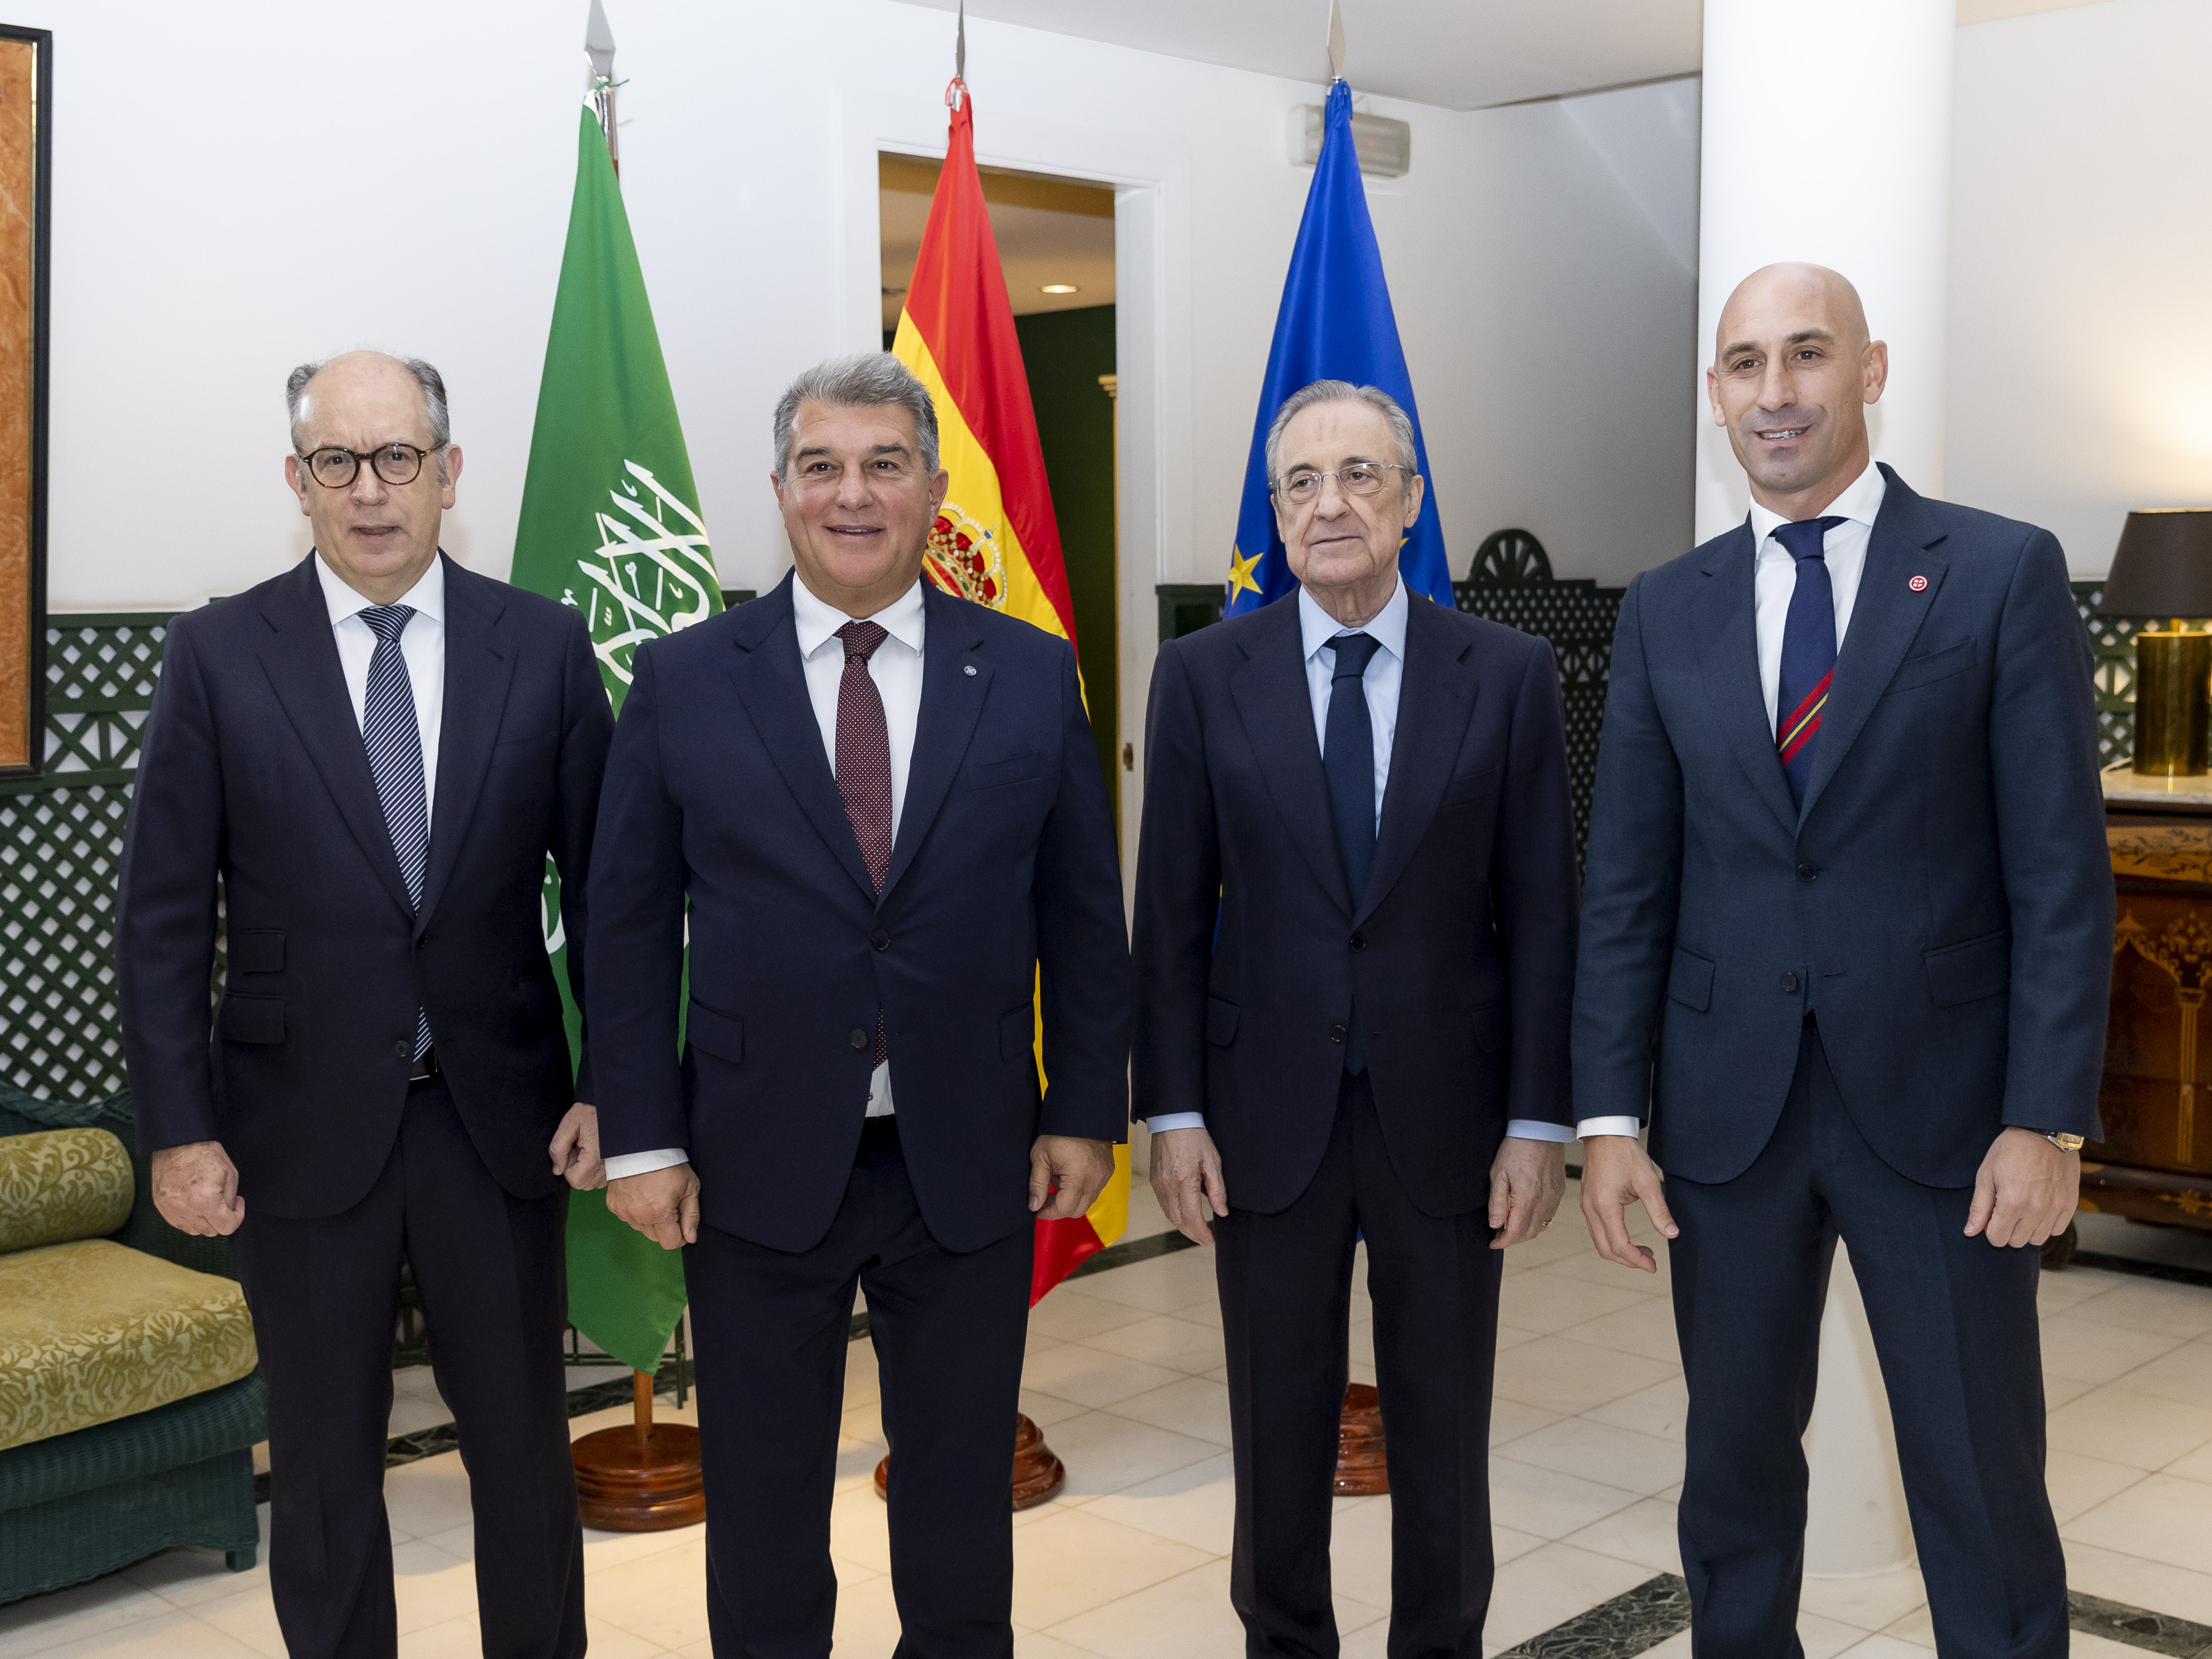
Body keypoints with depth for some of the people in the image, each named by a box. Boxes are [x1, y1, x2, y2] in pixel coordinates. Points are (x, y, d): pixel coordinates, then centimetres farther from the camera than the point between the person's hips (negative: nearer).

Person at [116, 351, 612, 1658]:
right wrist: (179, 1129, -6)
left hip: (501, 1113, 1)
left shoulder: (544, 646, -1)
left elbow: (604, 885, 2)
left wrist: (614, 1086, -3)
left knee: (526, 1449, 13)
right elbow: (162, 915, -2)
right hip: (305, 1123, 0)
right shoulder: (220, 654, -3)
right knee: (323, 1465, 14)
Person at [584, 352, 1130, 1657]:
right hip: (758, 1163, 0)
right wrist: (640, 1139, -4)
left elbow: (1084, 915, 4)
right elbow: (631, 925, 0)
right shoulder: (684, 681, -2)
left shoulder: (1033, 677, 1)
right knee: (762, 1502, 14)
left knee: (962, 1498, 16)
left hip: (972, 1165, 1)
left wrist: (1086, 1112, 0)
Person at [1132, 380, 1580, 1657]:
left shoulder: (1508, 675, -1)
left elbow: (1541, 913, -1)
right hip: (1268, 1110, 0)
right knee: (1280, 1429, 13)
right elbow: (1174, 913, 1)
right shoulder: (1205, 675, 0)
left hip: (1446, 1111, 0)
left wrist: (1540, 1122, -4)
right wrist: (1174, 1113, -4)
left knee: (1444, 1432, 12)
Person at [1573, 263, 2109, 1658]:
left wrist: (2047, 1120, -10)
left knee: (1983, 1486, 5)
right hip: (1729, 1106, 3)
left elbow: (2061, 871, -5)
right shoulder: (1667, 611, 7)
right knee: (1737, 1463, 15)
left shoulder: (2005, 574, -2)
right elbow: (1627, 883, 5)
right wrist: (1610, 1116, 0)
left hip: (1938, 1099, -2)